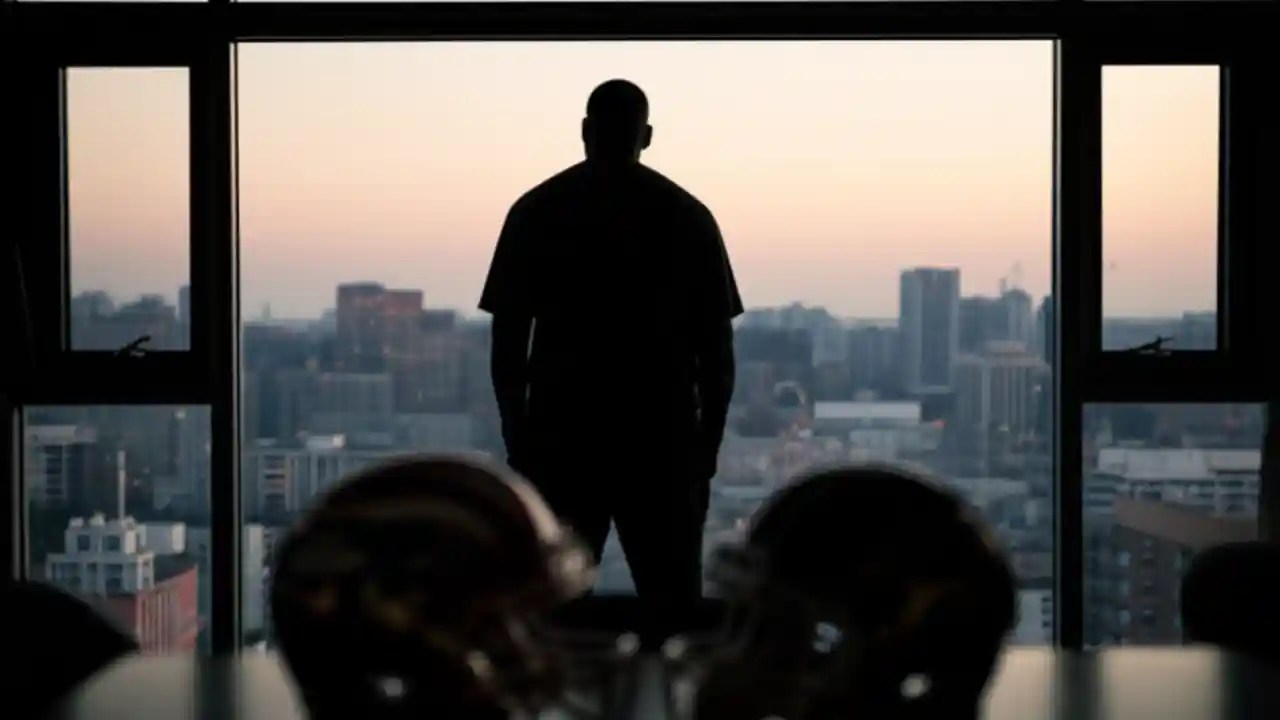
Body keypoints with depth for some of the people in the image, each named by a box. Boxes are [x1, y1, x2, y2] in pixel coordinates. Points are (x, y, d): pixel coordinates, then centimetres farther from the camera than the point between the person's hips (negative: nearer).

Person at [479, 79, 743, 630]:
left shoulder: (537, 211, 3)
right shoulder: (687, 215, 3)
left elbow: (508, 340, 1)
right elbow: (716, 350, 1)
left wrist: (517, 444, 8)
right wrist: (706, 454, 7)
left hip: (562, 441, 0)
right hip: (661, 442, 0)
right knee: (674, 610, 4)